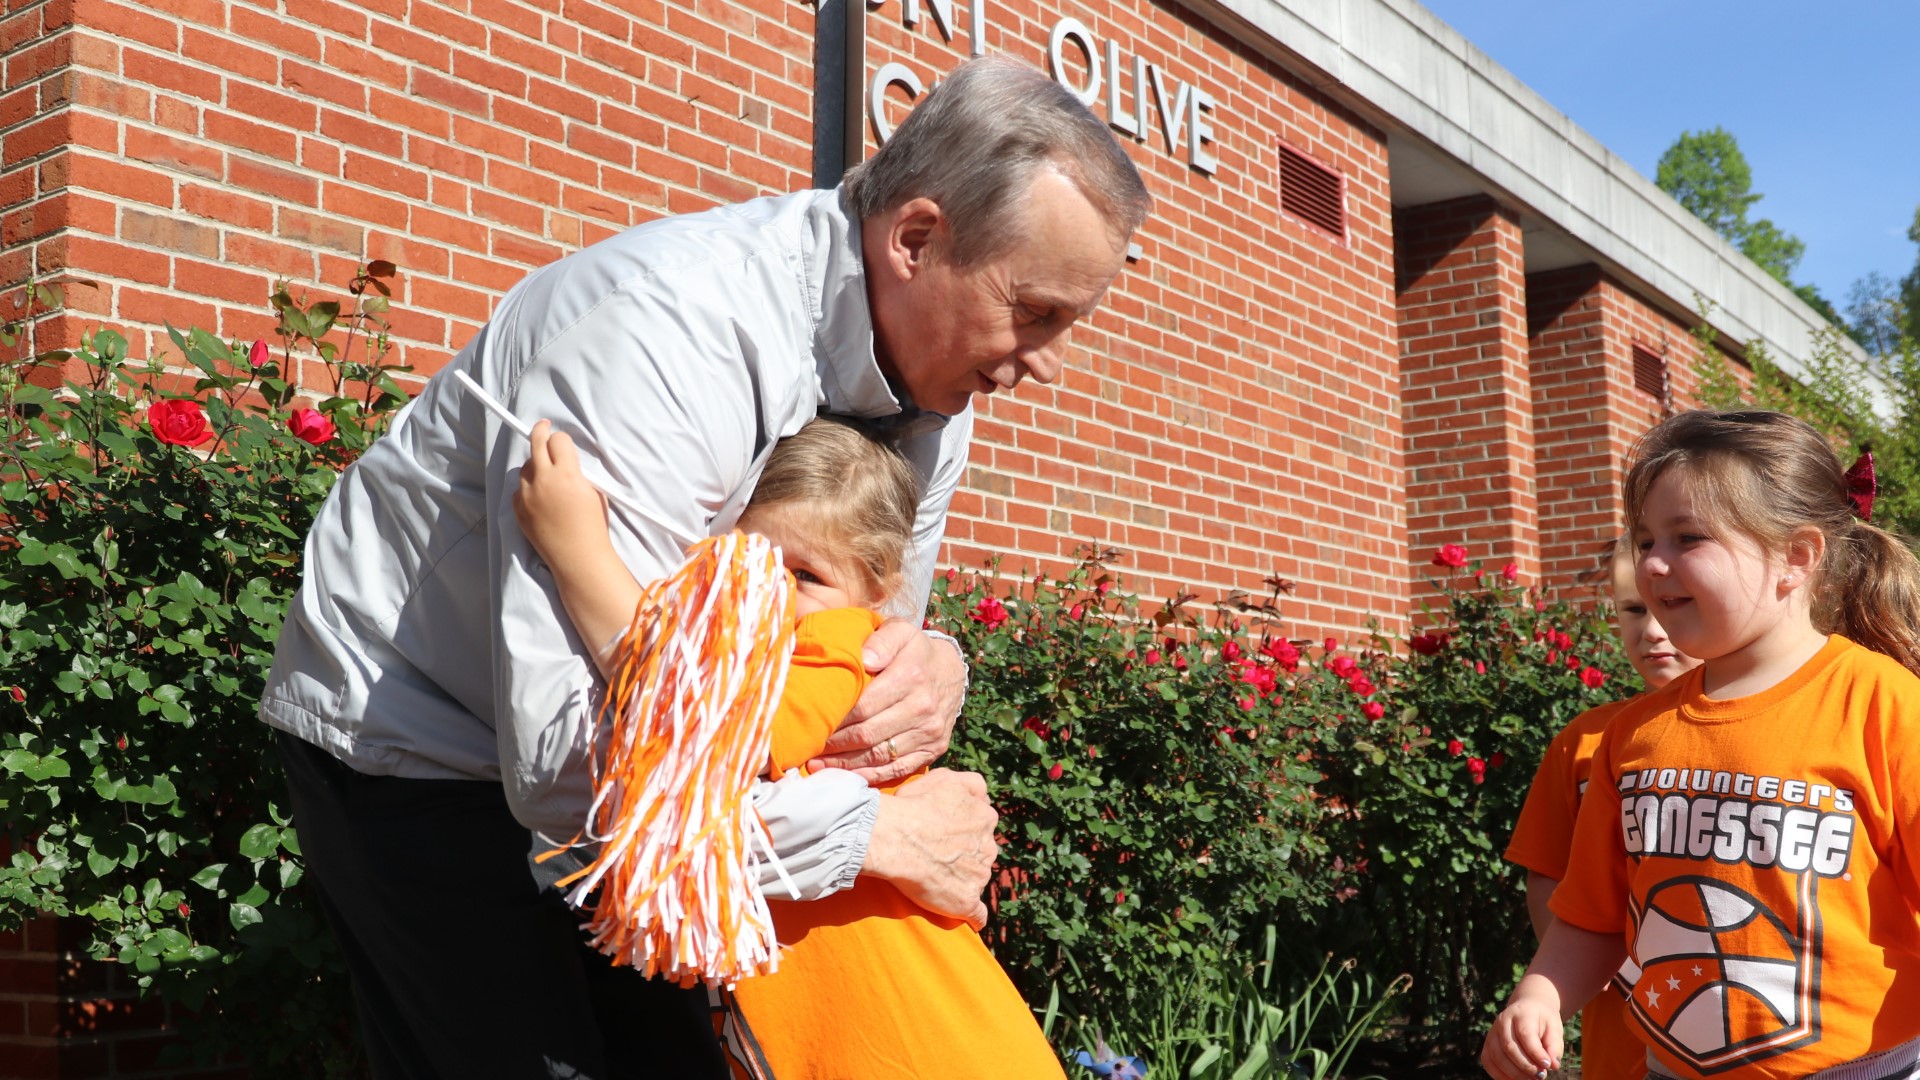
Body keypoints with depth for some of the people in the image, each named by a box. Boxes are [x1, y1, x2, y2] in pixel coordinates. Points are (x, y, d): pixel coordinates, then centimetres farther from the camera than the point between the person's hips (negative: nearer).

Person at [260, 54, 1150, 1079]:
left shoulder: (936, 379, -9)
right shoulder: (670, 327, -35)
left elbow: (875, 620, -2)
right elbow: (563, 752, -40)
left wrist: (931, 665, -26)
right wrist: (878, 824, -34)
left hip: (598, 747, 7)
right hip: (408, 729, -7)